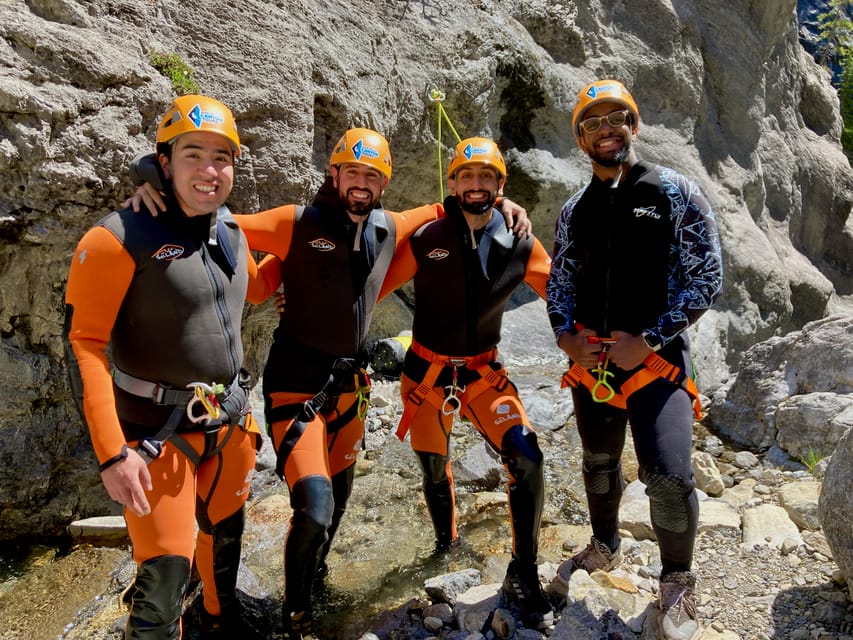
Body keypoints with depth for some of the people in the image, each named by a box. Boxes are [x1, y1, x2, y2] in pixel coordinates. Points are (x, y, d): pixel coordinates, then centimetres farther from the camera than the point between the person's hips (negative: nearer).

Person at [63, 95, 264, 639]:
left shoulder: (232, 232, 5)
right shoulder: (120, 237, -16)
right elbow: (83, 344, -18)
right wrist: (112, 452, -22)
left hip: (231, 422, 7)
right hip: (160, 431, -6)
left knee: (226, 530, 24)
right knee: (166, 570, -5)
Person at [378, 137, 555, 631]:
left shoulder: (520, 247, -6)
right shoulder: (425, 239, -12)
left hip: (485, 373, 1)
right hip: (427, 373, 0)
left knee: (527, 459, -17)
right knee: (435, 469, 15)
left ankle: (524, 577, 2)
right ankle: (447, 542, 47)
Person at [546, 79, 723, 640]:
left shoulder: (674, 192, -4)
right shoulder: (575, 210, 9)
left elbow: (706, 277, -7)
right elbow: (560, 283, 15)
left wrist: (648, 341, -14)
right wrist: (565, 335, -4)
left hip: (656, 357, -4)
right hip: (590, 358, 5)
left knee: (669, 476, -14)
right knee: (599, 462, 18)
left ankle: (677, 583, 13)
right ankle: (606, 547, 44)